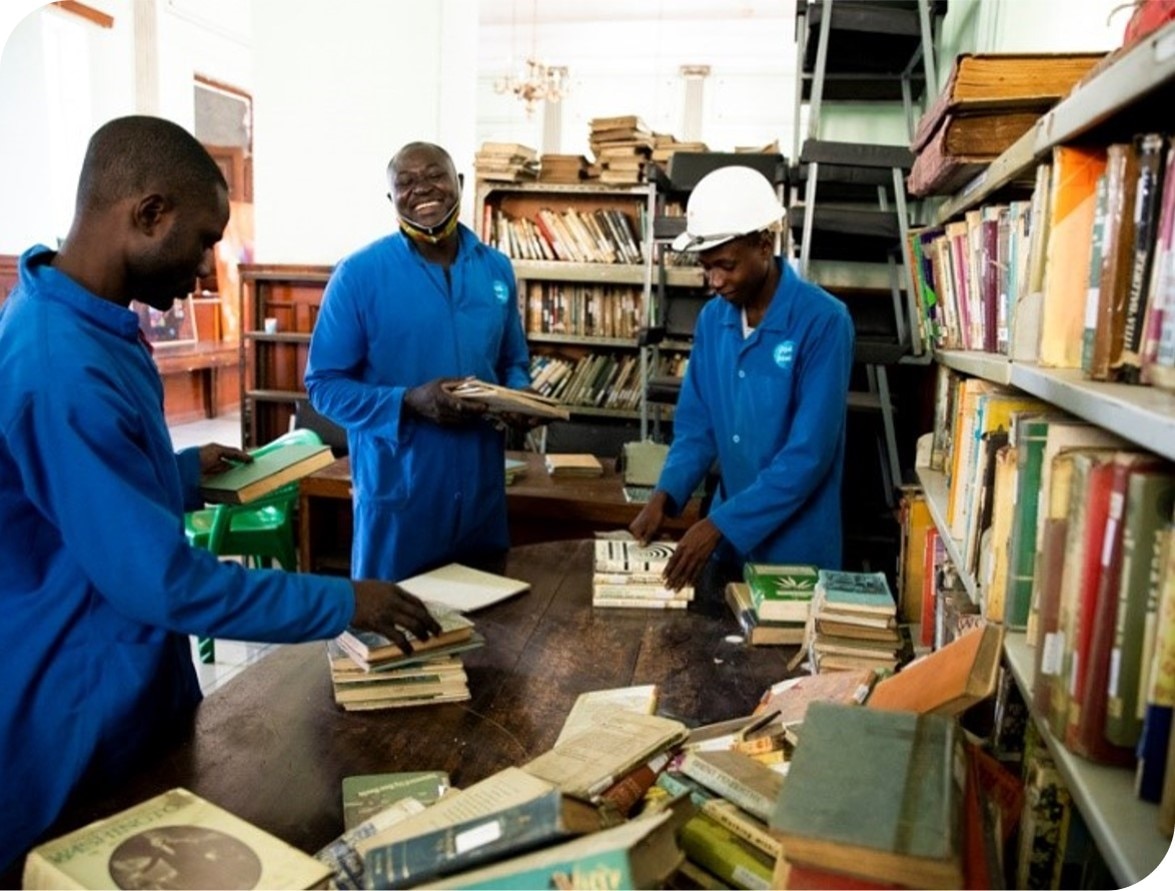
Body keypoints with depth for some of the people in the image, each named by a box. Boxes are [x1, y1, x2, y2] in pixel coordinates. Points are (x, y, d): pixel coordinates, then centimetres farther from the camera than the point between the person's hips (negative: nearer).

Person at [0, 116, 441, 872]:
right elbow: (162, 580, -29)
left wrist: (184, 473, 13)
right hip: (83, 728, -9)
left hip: (135, 687, 9)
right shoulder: (61, 367, -30)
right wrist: (343, 604, -22)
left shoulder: (69, 320, 3)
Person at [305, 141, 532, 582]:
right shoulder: (358, 273, -8)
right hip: (398, 493, -4)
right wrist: (408, 402, -22)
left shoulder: (497, 269, 6)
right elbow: (324, 383, -8)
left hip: (482, 488, 4)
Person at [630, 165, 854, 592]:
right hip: (726, 543, 5)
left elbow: (808, 454, -22)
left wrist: (721, 523, -24)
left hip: (796, 550, -5)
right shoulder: (711, 320, 1)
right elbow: (695, 426, 5)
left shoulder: (823, 321, -18)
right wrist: (664, 496, -11)